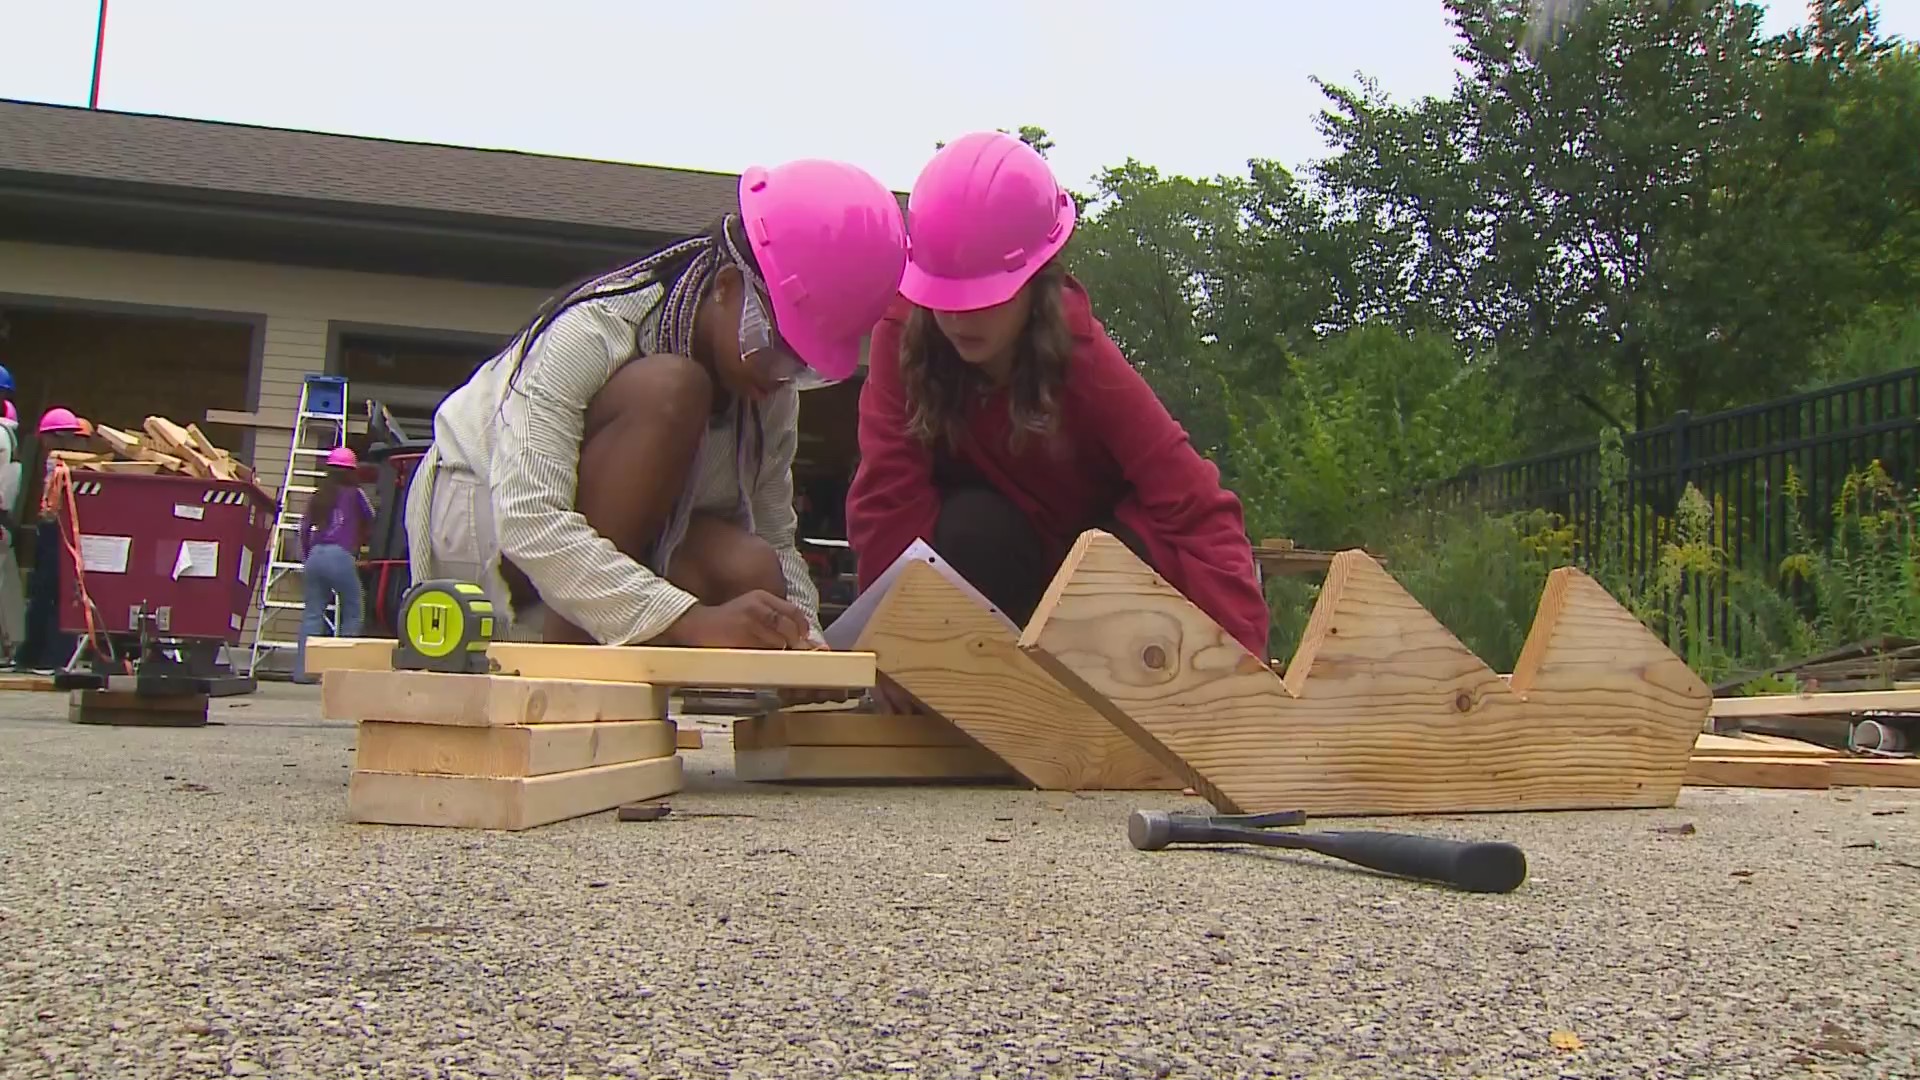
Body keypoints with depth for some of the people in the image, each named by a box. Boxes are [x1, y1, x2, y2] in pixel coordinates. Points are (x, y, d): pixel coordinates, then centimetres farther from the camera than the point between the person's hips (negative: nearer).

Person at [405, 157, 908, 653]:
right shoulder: (593, 333, -29)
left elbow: (775, 539, -8)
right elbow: (527, 522, -39)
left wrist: (802, 636, -29)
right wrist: (694, 620, -47)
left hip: (617, 538, 5)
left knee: (751, 572, -27)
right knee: (668, 389, -30)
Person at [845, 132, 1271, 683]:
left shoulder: (1082, 354, -27)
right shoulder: (903, 337, -23)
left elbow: (1197, 507, -33)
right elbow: (889, 500, -27)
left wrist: (1238, 657, -44)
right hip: (988, 550, 0)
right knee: (970, 528, -32)